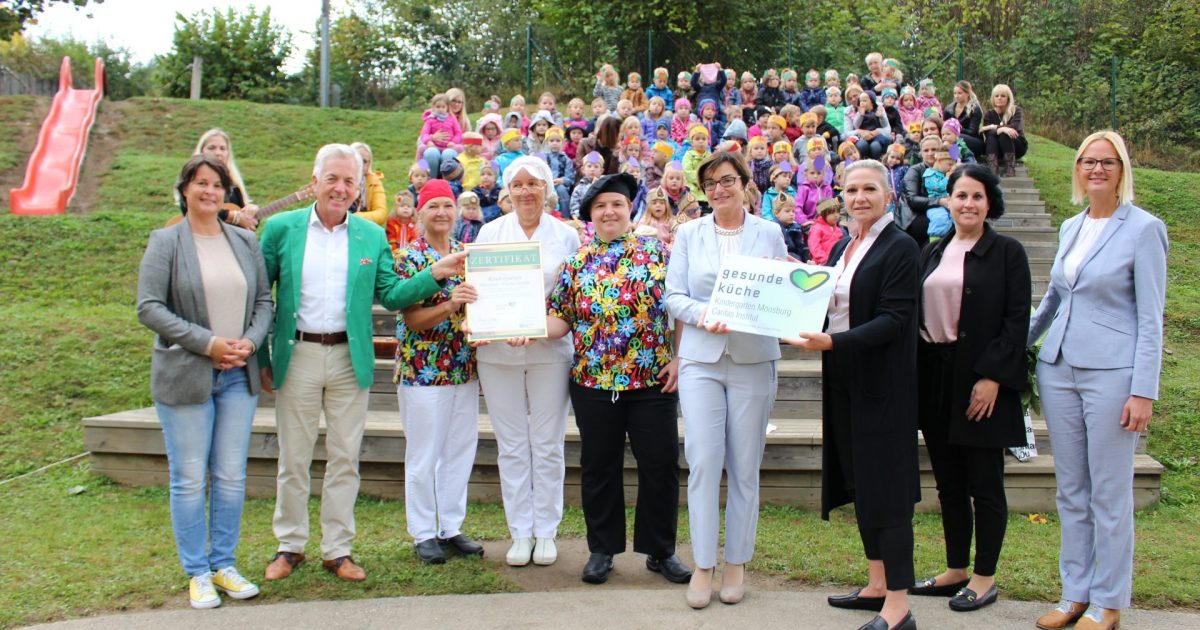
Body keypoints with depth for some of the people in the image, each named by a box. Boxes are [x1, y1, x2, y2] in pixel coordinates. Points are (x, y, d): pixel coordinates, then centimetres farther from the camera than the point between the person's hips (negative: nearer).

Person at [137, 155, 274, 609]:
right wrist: (206, 342, -16)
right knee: (190, 479, 3)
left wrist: (250, 341, -7)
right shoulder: (165, 242, -3)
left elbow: (264, 299, 11)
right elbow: (148, 307, -9)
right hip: (185, 376, -3)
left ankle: (224, 564, 22)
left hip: (238, 375, 4)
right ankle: (197, 573, 15)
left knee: (232, 476, 8)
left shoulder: (245, 241, 9)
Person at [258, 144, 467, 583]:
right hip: (297, 356, -1)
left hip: (350, 358, 1)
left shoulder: (372, 236, 6)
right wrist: (260, 358, -3)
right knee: (293, 458, 8)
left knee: (345, 458, 7)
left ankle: (337, 549, 19)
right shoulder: (281, 228, 1)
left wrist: (436, 273, -11)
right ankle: (290, 545, 24)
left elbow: (390, 296, 3)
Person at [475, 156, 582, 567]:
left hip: (549, 351, -1)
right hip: (498, 352, 1)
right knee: (512, 447, 6)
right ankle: (520, 533, 16)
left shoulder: (566, 236, 4)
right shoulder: (491, 232, 7)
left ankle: (546, 532, 16)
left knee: (548, 446, 4)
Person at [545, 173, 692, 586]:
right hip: (593, 381, 1)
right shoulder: (577, 263, 7)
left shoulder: (657, 253, 3)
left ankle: (661, 551, 19)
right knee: (599, 468, 10)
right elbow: (561, 319, 5)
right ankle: (602, 550, 24)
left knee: (661, 466, 3)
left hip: (652, 381, -1)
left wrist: (679, 359, -4)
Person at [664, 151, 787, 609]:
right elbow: (674, 297, 3)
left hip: (754, 360, 0)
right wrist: (705, 315, -16)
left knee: (745, 467, 5)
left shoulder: (769, 233, 7)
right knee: (703, 462, -6)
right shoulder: (688, 234, 8)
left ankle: (736, 564, 17)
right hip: (700, 359, 0)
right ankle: (703, 565, 4)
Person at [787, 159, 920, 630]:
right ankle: (878, 585, 26)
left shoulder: (900, 248, -11)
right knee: (859, 481, 13)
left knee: (885, 485, -5)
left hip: (882, 383, -8)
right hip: (844, 380, 8)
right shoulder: (842, 247, 13)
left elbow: (894, 319, -19)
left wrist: (832, 342, -29)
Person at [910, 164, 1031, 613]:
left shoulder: (1007, 252, -3)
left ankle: (985, 577, 15)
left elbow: (1017, 321, -9)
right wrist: (917, 372, 5)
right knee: (949, 482, 13)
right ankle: (956, 569, 25)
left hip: (981, 379, -5)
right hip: (935, 378, 5)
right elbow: (914, 314, 13)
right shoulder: (932, 253, 12)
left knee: (984, 482, 3)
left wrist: (992, 377, -17)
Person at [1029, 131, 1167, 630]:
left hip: (1111, 373, -6)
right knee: (1071, 490, 11)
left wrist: (1144, 391, -13)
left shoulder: (1143, 229, -6)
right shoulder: (1070, 227, 12)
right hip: (1059, 367, 6)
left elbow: (1151, 318, -9)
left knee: (1109, 493, 3)